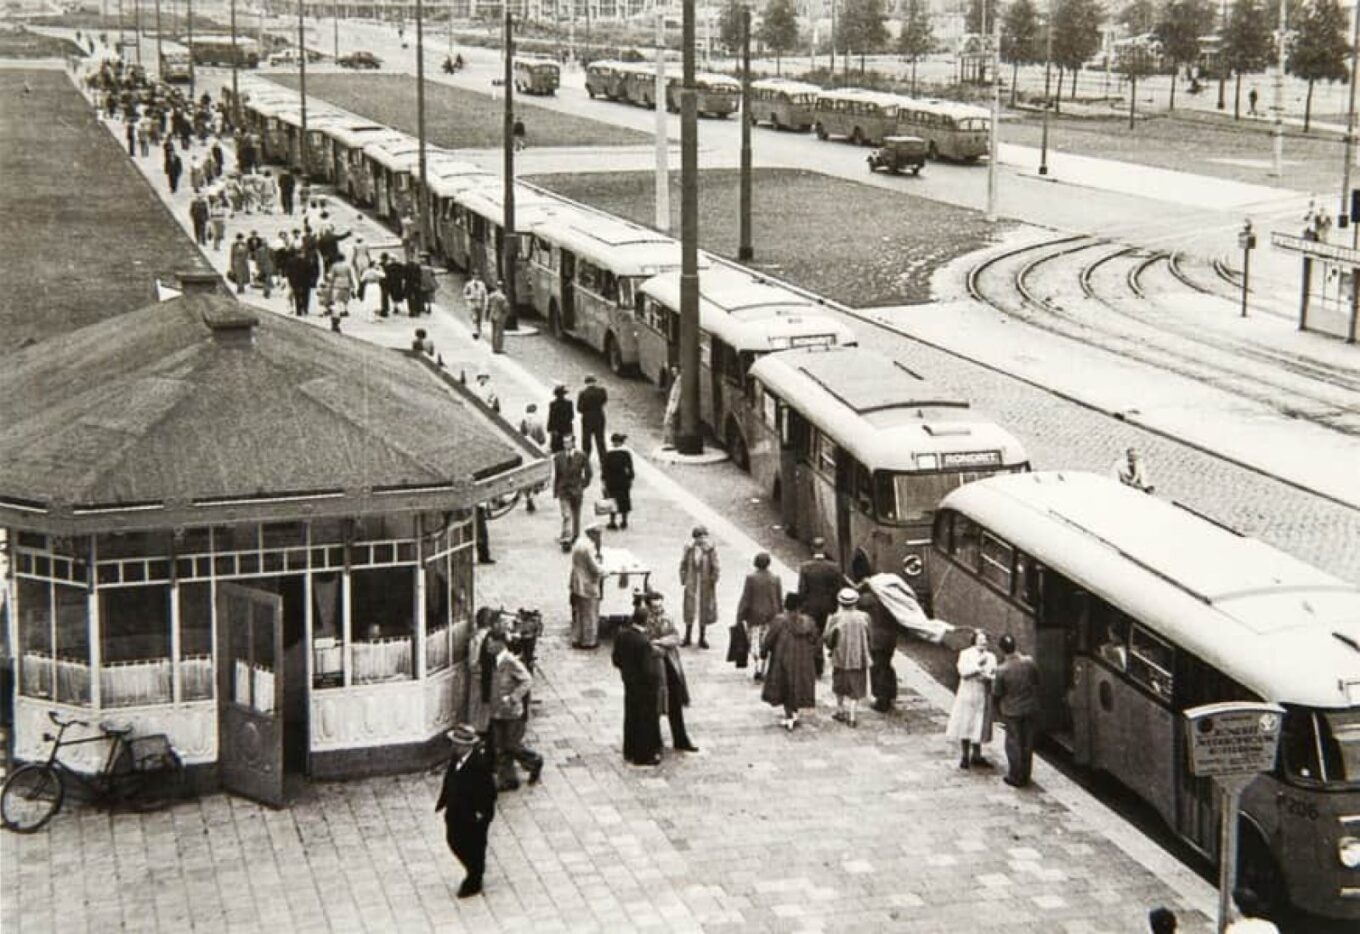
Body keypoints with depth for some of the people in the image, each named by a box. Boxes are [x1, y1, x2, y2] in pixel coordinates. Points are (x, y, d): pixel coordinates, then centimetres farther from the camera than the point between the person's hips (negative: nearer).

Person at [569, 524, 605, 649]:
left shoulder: (579, 542, 6)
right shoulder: (589, 547, -24)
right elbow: (595, 569, -23)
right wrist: (604, 571, -4)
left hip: (577, 584, 9)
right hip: (588, 586, -9)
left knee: (579, 613, 19)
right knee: (589, 614, 5)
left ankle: (577, 639, 28)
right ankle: (588, 641, 14)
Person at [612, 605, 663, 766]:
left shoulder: (621, 635, -9)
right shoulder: (644, 642, -30)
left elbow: (616, 660, 1)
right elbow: (648, 670, -26)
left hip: (629, 682, 7)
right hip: (645, 686, -7)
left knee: (631, 717, 21)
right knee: (647, 720, 10)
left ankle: (630, 752, 36)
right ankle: (644, 755, 22)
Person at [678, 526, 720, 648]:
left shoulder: (710, 549, -12)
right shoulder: (688, 548, -7)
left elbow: (715, 568, -6)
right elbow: (683, 564, 3)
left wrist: (713, 581, -8)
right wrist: (683, 579, 0)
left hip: (706, 584, -1)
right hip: (691, 583, 1)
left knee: (705, 610, 9)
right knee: (689, 609, 10)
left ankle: (702, 638, 22)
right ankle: (687, 637, 25)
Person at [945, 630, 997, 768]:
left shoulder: (991, 657, 8)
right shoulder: (966, 654, -1)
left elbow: (995, 676, 4)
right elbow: (963, 671, -15)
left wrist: (987, 677, -16)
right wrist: (978, 664, -20)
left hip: (983, 696, 3)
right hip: (968, 693, -3)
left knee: (979, 725, 6)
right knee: (965, 725, -2)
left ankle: (976, 755, 19)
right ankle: (965, 755, 8)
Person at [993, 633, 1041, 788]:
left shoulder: (1001, 670, -20)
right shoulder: (1029, 662, -11)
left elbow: (996, 693, -10)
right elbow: (1037, 683, 2)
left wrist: (999, 710, 8)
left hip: (1012, 711, -3)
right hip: (1030, 708, 3)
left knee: (1013, 743, 10)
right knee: (1027, 743, 15)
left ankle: (1015, 777, 16)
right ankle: (1025, 776, 24)